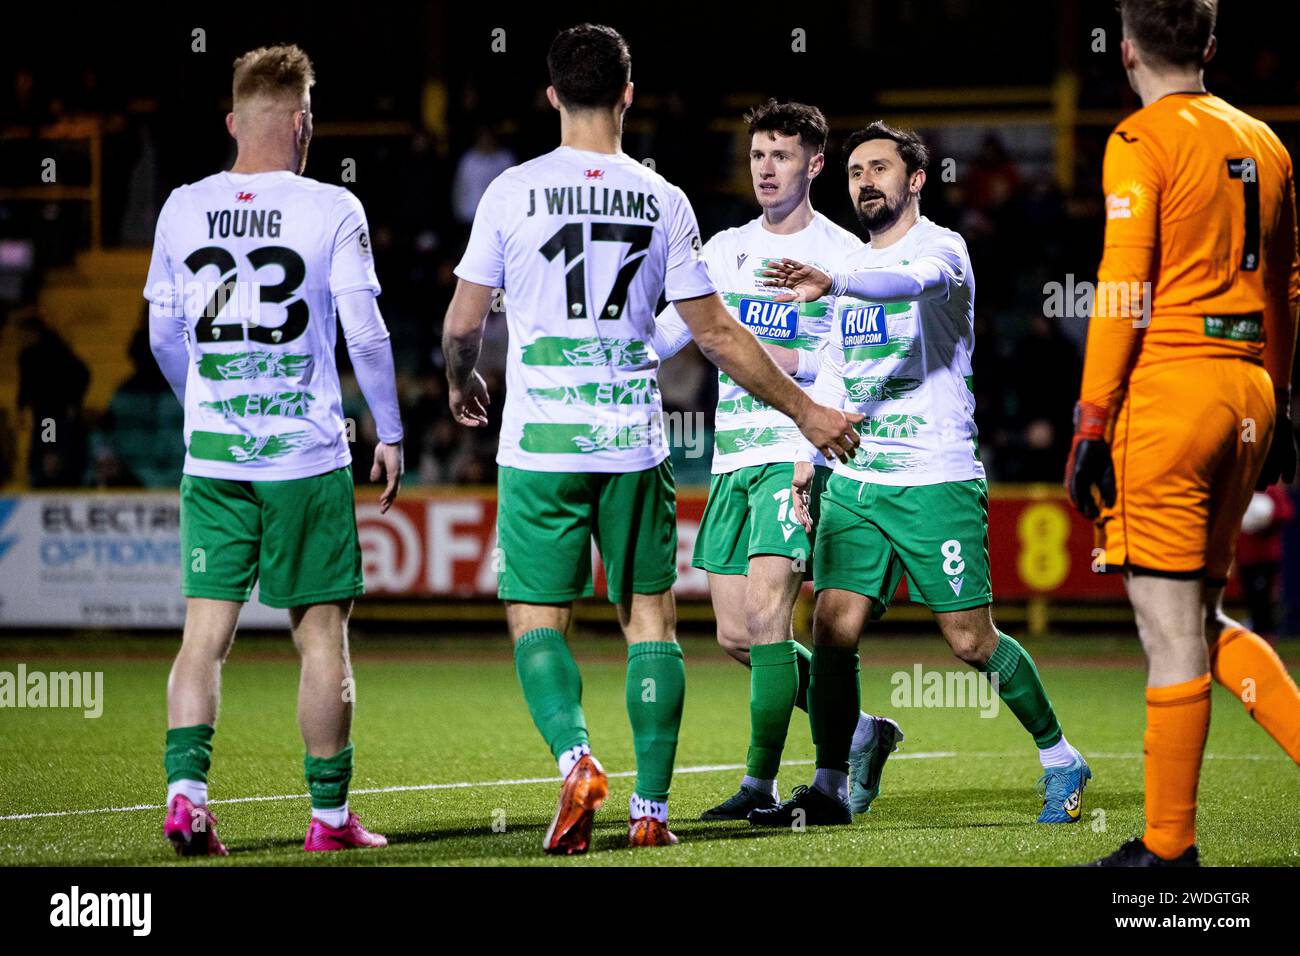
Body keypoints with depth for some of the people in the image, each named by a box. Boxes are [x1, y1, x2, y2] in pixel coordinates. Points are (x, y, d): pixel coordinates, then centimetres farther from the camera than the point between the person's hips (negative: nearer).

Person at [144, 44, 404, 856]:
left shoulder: (182, 209, 5)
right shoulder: (331, 211, -6)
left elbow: (165, 337, 14)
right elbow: (367, 336, -6)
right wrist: (390, 433, 7)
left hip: (212, 455, 3)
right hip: (307, 455, -3)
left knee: (206, 630, 4)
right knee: (322, 633, 5)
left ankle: (187, 787, -13)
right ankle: (330, 815, 9)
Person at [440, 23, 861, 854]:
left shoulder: (512, 192, -2)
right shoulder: (662, 201, 0)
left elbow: (463, 323, 3)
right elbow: (715, 332, 3)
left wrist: (462, 384, 26)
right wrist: (804, 410, 13)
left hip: (539, 443, -1)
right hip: (634, 442, 1)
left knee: (537, 618, 6)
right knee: (650, 615, 9)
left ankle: (576, 757, -18)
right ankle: (651, 809, 6)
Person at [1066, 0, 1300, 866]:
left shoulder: (1141, 143, -7)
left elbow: (1123, 296, -13)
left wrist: (1091, 426, -10)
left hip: (1168, 389, -7)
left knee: (1172, 634, -2)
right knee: (1204, 621, 18)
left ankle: (1170, 846, 4)